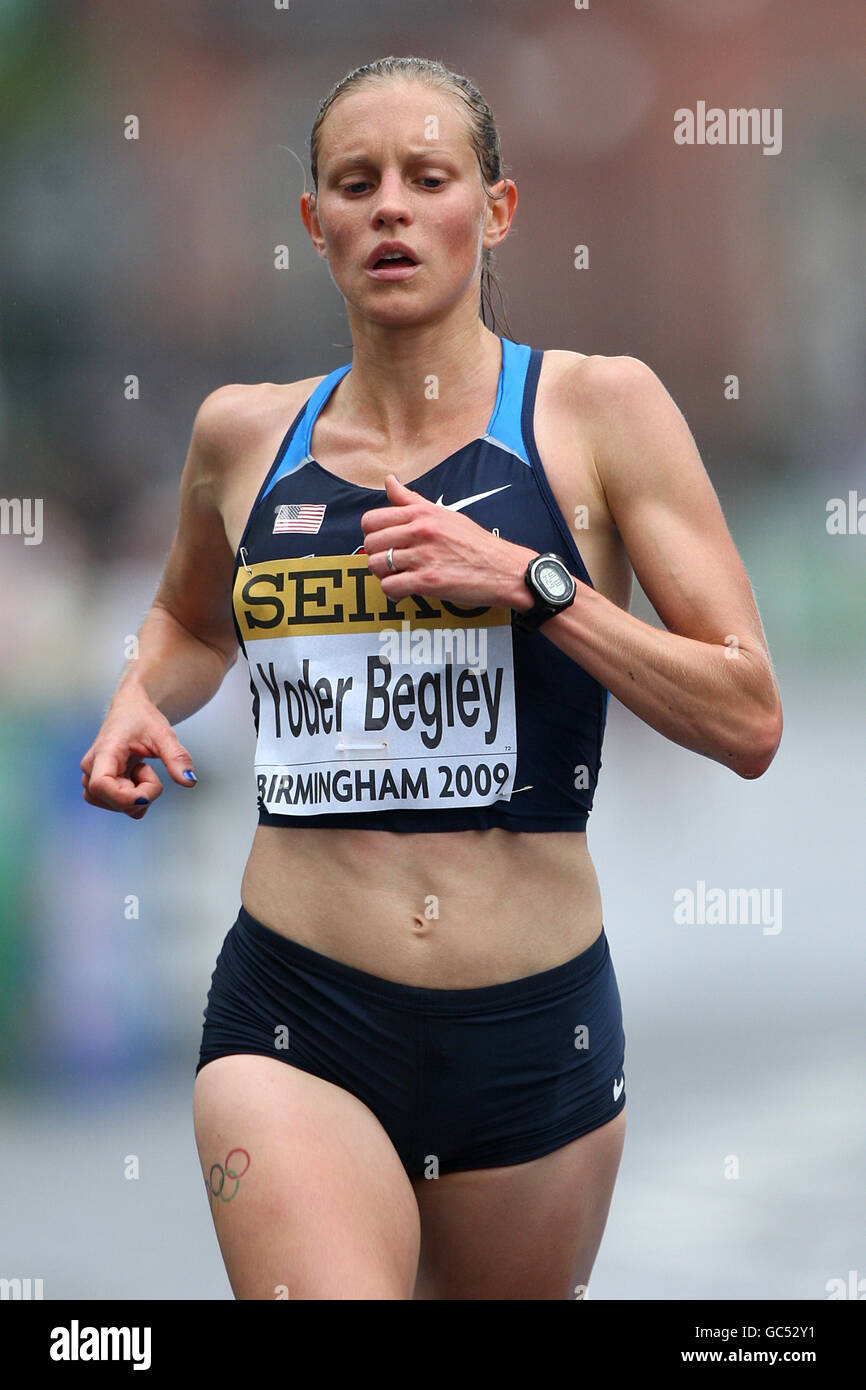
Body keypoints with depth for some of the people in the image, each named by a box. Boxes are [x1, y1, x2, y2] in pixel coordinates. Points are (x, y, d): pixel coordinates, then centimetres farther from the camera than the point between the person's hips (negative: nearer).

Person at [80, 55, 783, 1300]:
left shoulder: (599, 410, 0)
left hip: (533, 1029, 0)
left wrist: (529, 579, -14)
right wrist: (140, 702, 9)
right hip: (296, 1027, 0)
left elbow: (749, 723, -5)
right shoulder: (245, 435, 8)